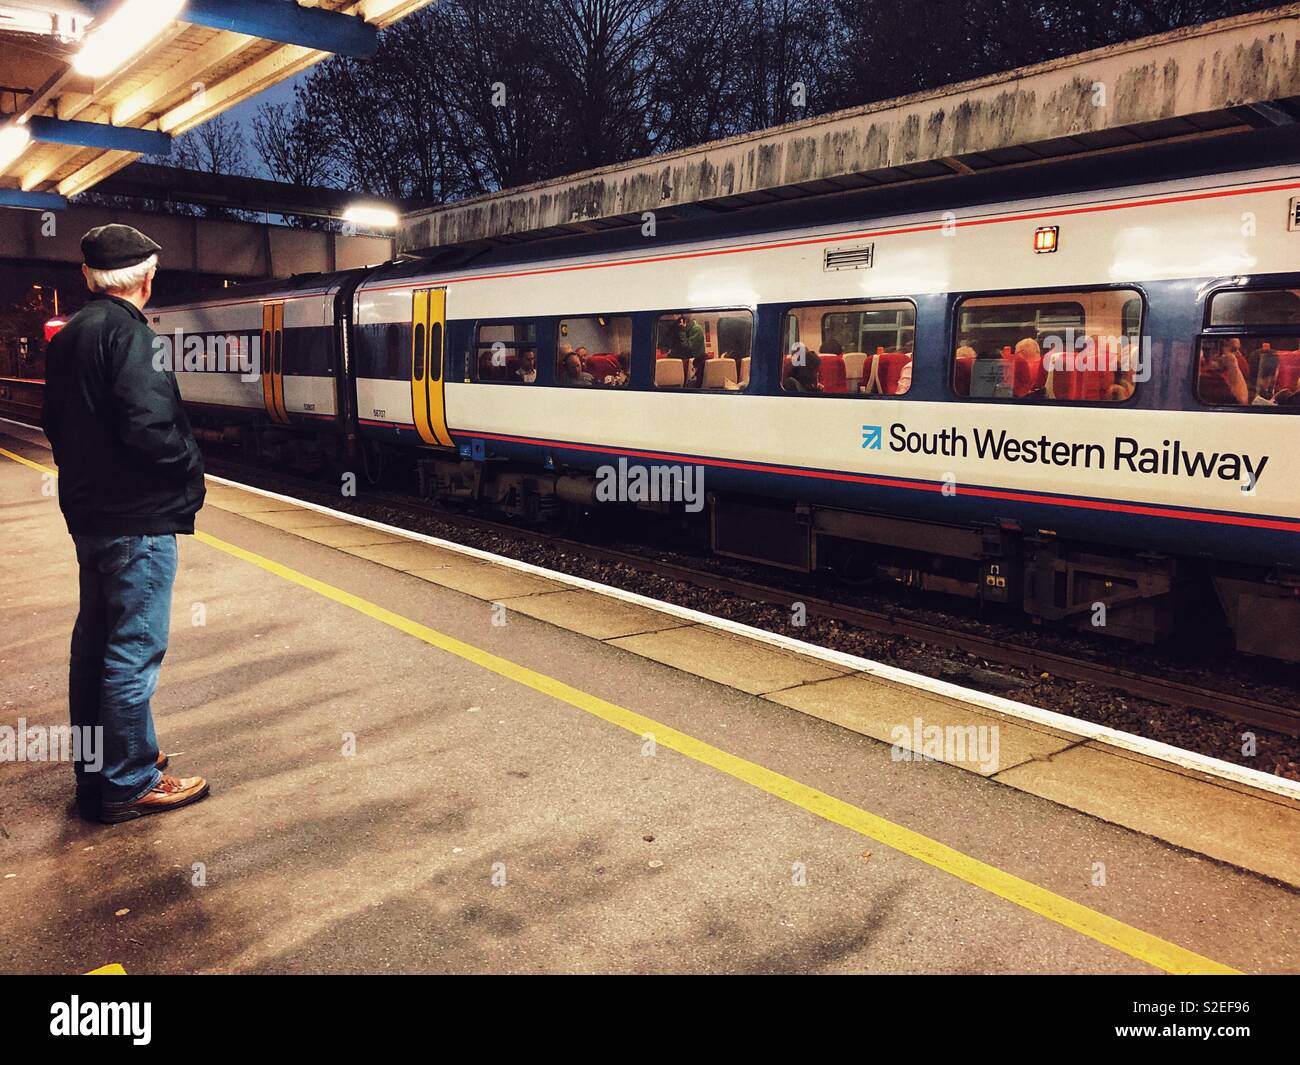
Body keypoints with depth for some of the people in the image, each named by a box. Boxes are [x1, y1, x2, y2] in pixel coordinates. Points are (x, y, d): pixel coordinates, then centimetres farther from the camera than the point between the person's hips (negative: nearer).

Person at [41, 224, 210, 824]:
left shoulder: (68, 335, 12)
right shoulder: (127, 331, -16)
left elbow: (57, 422, 16)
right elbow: (149, 426, -26)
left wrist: (85, 475, 18)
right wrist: (191, 469, -10)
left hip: (90, 513, 10)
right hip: (138, 517, -10)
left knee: (95, 640, 17)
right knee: (135, 650, -2)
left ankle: (96, 768, 30)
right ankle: (129, 785, 7)